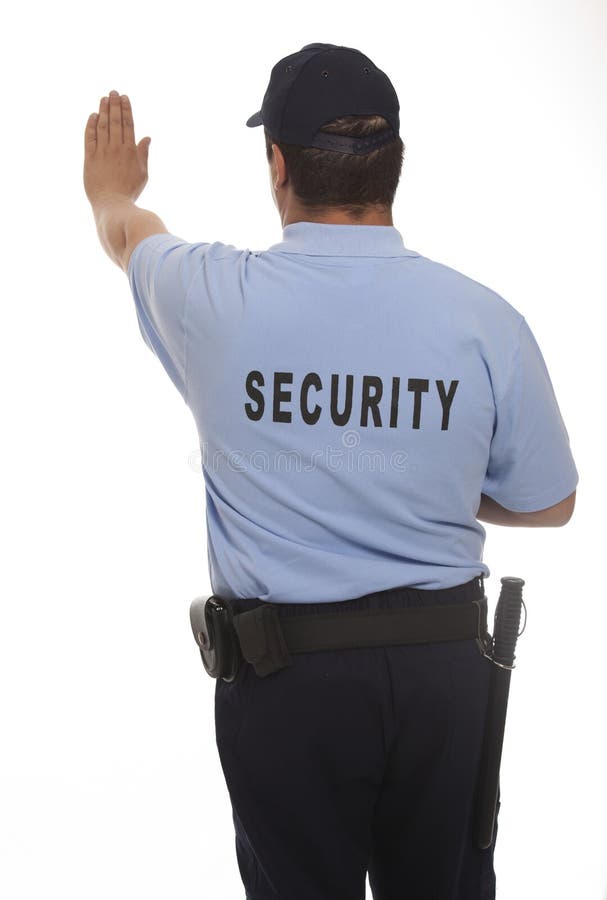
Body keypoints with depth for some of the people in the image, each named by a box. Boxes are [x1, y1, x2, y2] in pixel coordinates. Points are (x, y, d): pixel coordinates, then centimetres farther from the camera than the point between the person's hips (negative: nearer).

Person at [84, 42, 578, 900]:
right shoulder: (484, 319, -12)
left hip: (283, 672, -1)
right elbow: (546, 504, 1)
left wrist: (111, 192, 36)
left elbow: (128, 233, 13)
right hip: (444, 664, 1)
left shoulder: (218, 298, -14)